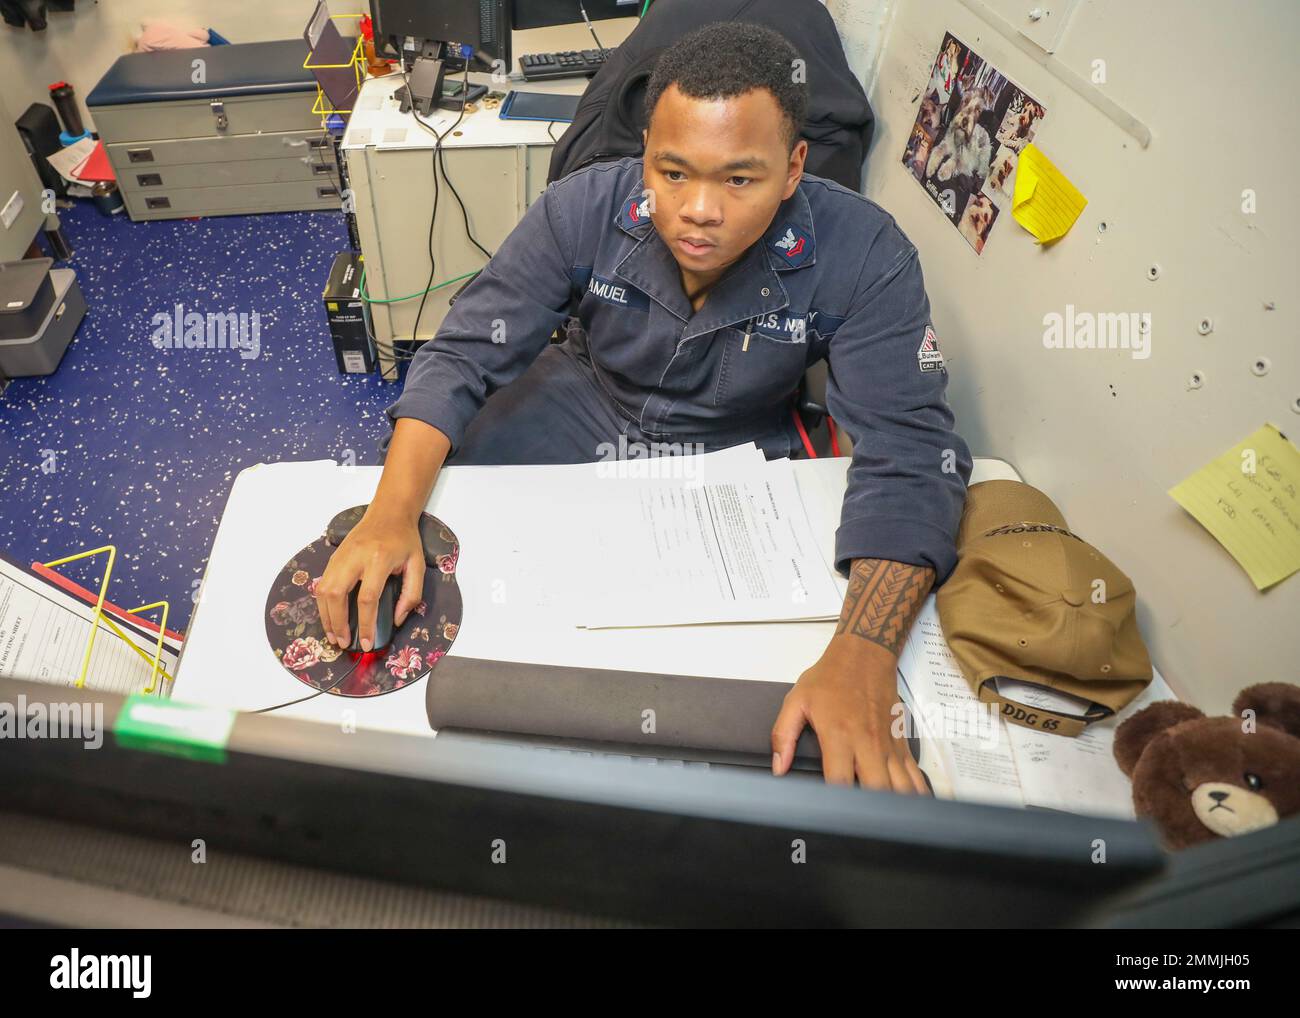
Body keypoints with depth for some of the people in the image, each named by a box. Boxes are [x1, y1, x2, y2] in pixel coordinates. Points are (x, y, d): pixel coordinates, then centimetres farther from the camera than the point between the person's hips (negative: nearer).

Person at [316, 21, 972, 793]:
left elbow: (910, 453, -29)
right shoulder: (583, 210, -22)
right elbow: (464, 354, -19)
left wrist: (863, 658, -45)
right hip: (576, 407, 2)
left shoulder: (864, 258, -26)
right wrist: (391, 517, -35)